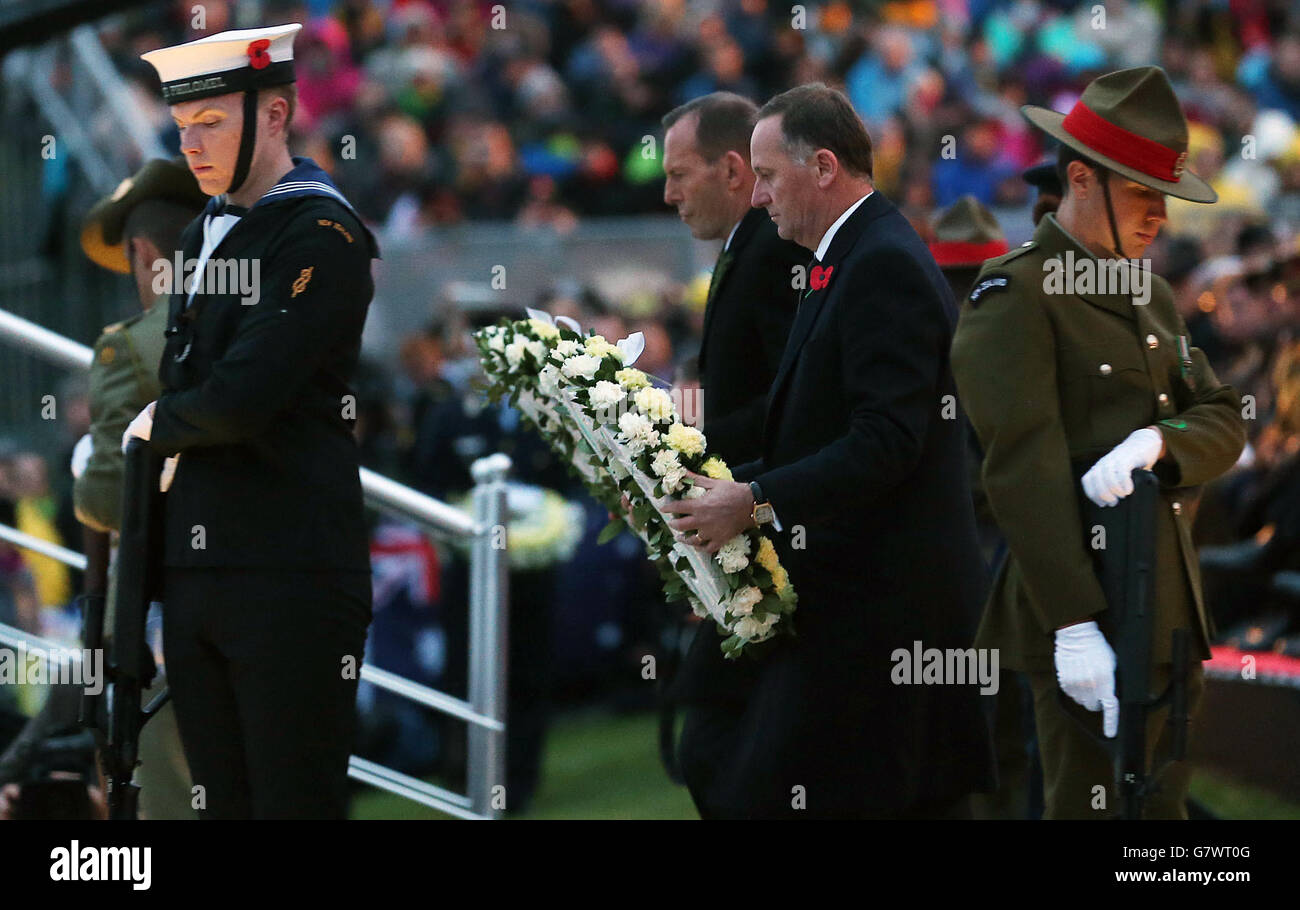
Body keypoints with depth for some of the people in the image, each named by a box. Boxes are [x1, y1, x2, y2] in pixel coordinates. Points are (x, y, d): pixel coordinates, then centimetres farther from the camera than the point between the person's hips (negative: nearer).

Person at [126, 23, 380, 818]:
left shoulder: (322, 233, -10)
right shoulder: (204, 235, 17)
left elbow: (243, 399, -18)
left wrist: (158, 425, 0)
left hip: (292, 575, -8)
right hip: (196, 572, 8)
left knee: (295, 802, -7)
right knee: (223, 803, 9)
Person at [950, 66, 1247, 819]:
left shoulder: (1153, 297, 19)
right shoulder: (1013, 295, -9)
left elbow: (1222, 424, 11)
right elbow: (1024, 466, -17)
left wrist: (1157, 443, -15)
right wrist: (1074, 627, -24)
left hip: (1171, 615, 9)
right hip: (1091, 615, -9)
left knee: (1161, 810, 11)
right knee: (1094, 810, -9)